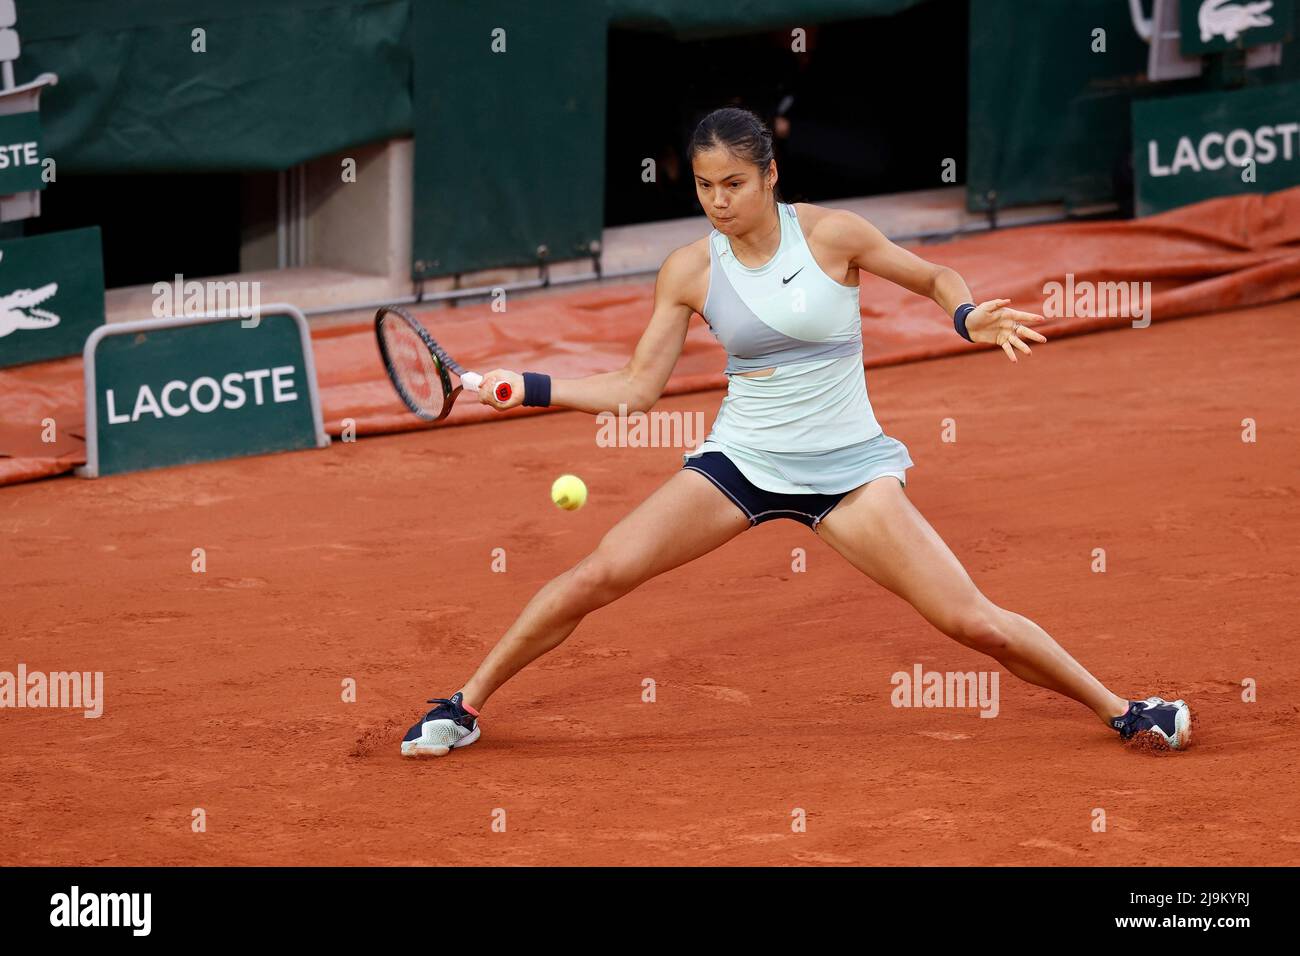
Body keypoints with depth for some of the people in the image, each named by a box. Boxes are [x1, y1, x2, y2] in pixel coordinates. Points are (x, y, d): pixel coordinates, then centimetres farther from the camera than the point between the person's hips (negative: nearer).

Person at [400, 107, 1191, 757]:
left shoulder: (831, 234, -10)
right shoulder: (689, 272, -3)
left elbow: (934, 277, 5)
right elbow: (637, 389, 3)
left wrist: (971, 317, -16)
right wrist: (528, 387, -6)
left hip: (849, 467, -2)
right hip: (739, 459, 2)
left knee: (971, 620, -11)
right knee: (598, 576, -13)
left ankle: (1120, 710, 8)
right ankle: (466, 708, 3)